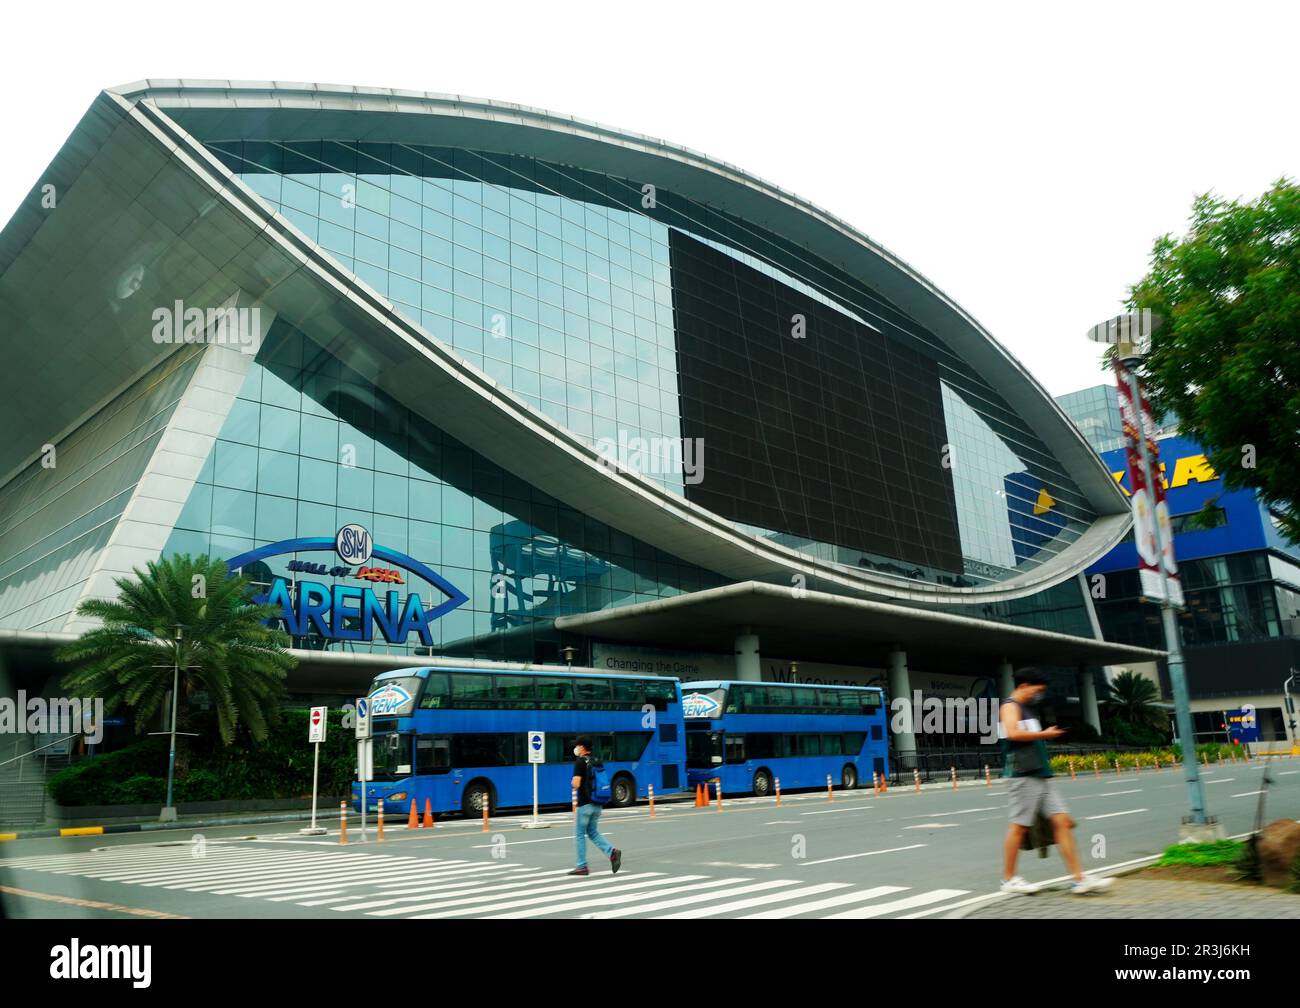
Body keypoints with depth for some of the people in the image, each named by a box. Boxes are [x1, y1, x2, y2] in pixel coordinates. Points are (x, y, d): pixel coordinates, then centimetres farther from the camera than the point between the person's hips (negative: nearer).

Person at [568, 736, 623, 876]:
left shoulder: (580, 762, -11)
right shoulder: (595, 762, 12)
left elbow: (576, 784, -19)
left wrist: (573, 783, 3)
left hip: (585, 803, -7)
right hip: (597, 803, 7)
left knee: (580, 834, 6)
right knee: (593, 833, 13)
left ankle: (582, 866, 9)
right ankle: (612, 852, -8)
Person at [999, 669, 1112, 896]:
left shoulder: (1029, 709, 23)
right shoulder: (1010, 706, -6)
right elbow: (1013, 733, -24)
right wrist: (1044, 734, -13)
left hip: (1041, 776, 9)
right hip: (1023, 775, -9)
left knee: (1062, 820, 1)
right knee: (1018, 825, -4)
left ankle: (1080, 879, 0)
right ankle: (1009, 879, 6)